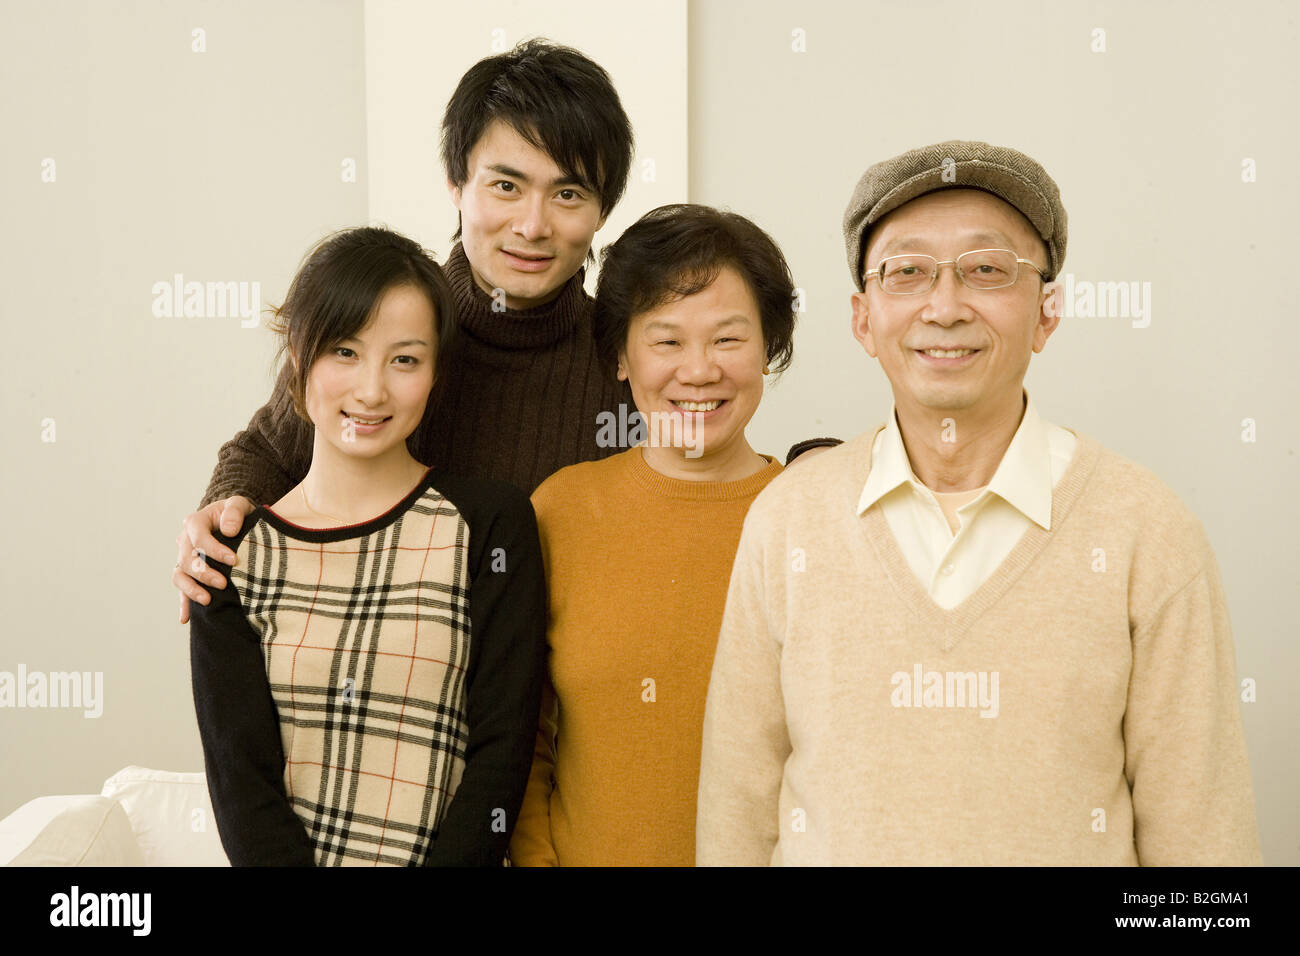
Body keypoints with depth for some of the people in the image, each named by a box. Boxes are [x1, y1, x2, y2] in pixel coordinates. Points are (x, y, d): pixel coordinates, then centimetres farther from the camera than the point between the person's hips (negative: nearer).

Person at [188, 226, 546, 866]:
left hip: (444, 855, -1)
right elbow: (237, 772, -1)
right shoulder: (235, 551, 2)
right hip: (279, 854, 1)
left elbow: (502, 748, -4)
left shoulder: (492, 525, -1)